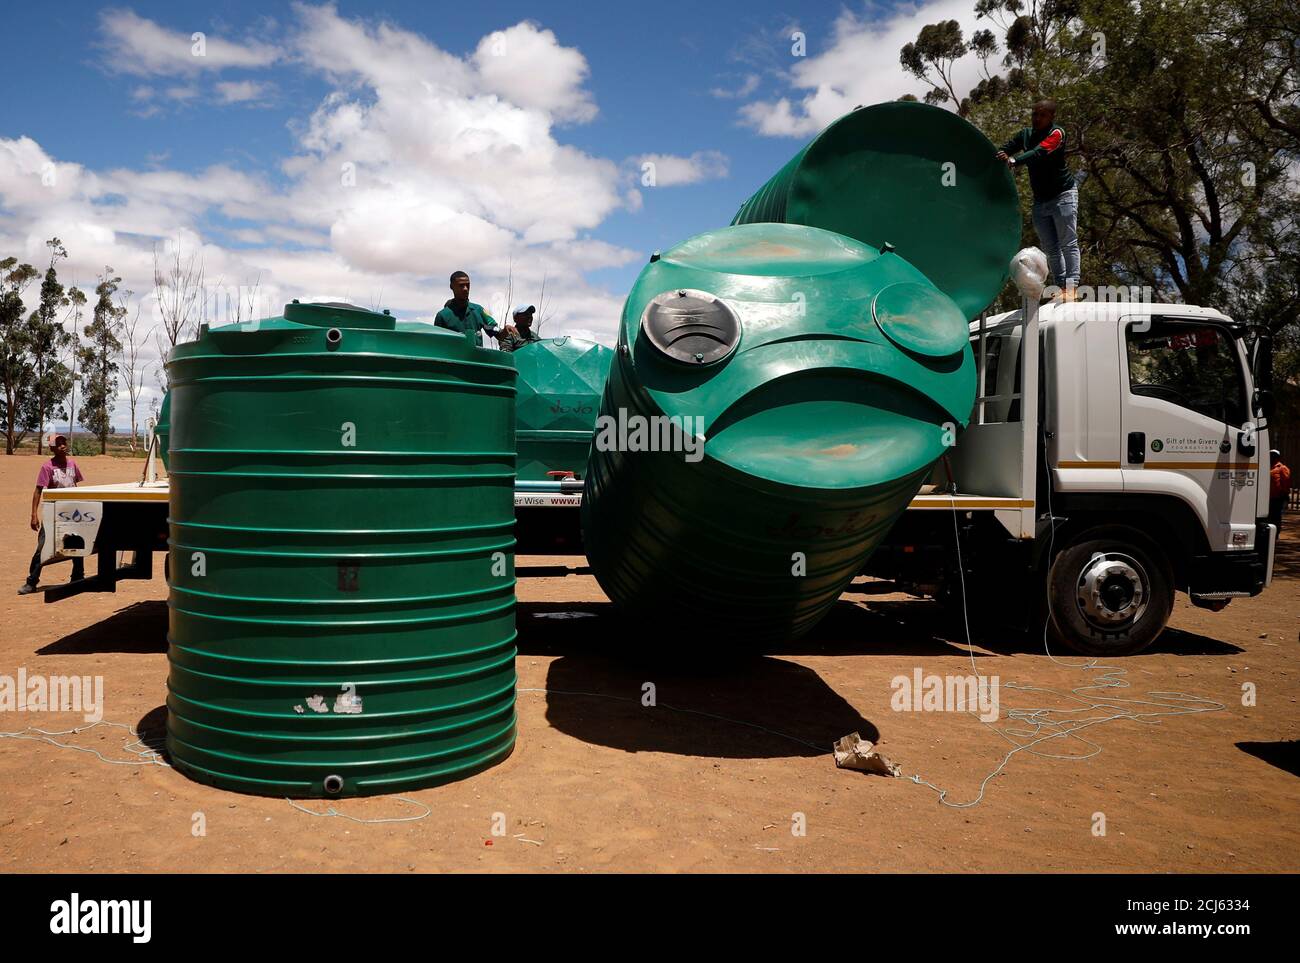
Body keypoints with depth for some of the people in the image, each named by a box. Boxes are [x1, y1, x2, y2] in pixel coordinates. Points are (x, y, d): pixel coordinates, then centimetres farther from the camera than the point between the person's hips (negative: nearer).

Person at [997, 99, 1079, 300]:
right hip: (1040, 199, 6)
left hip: (1063, 195, -6)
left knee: (1068, 243, -6)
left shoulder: (1056, 133, -11)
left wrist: (1013, 161, -44)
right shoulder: (1025, 134, 8)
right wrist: (999, 157, -30)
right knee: (1050, 248, 7)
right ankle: (1061, 287, 12)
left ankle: (1072, 286, -8)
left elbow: (1039, 153, -28)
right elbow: (1005, 149, -5)